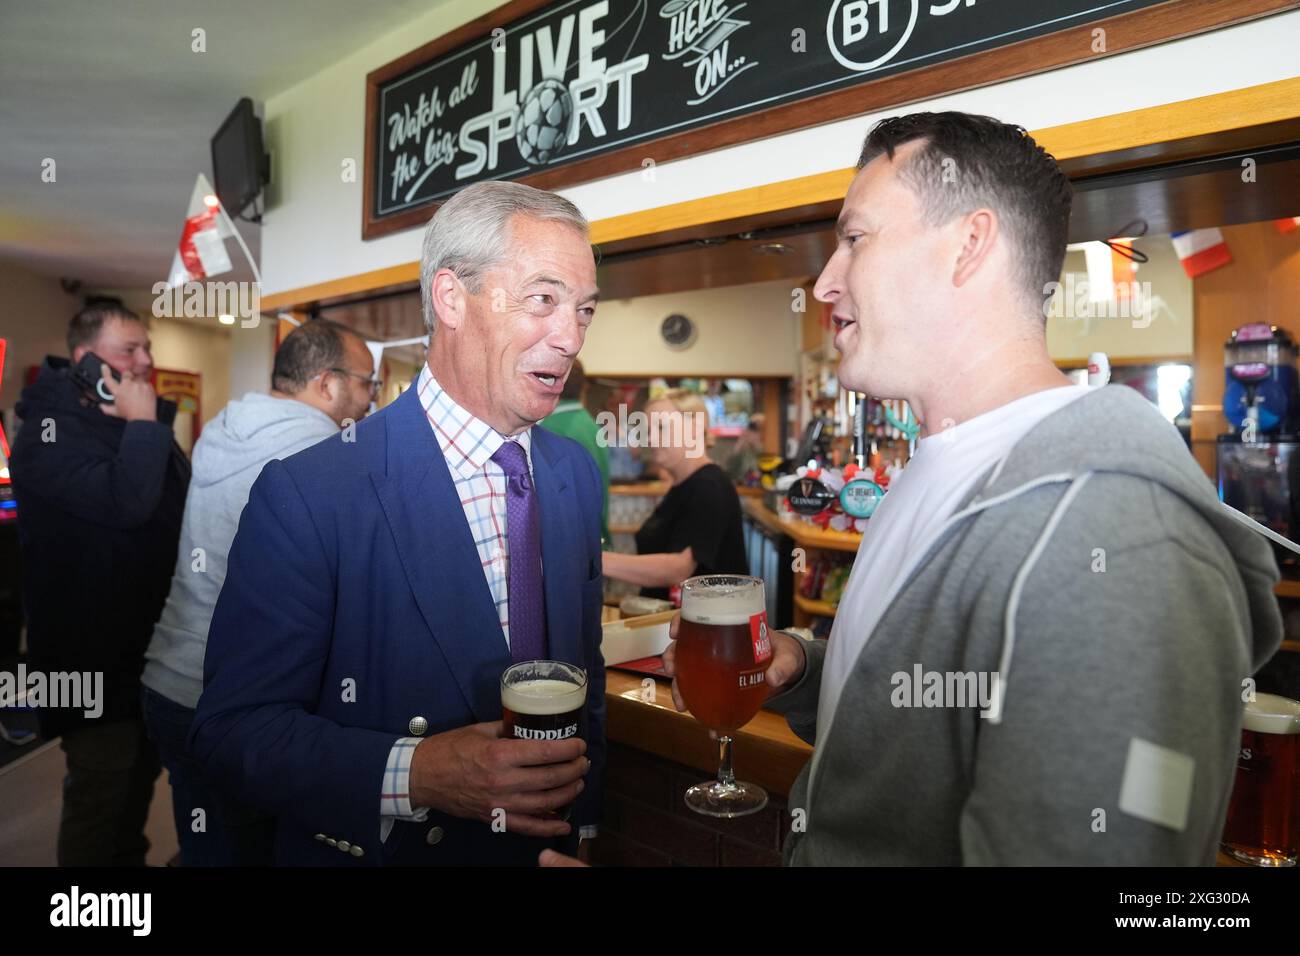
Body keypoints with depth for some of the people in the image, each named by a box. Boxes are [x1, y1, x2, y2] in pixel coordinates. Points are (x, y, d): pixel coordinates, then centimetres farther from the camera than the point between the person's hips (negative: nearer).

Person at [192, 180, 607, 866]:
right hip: (373, 850, -4)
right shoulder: (307, 495, -23)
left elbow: (586, 674, 3)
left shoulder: (578, 474, -5)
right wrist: (410, 776, -32)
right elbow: (233, 728, -19)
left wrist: (584, 820, 1)